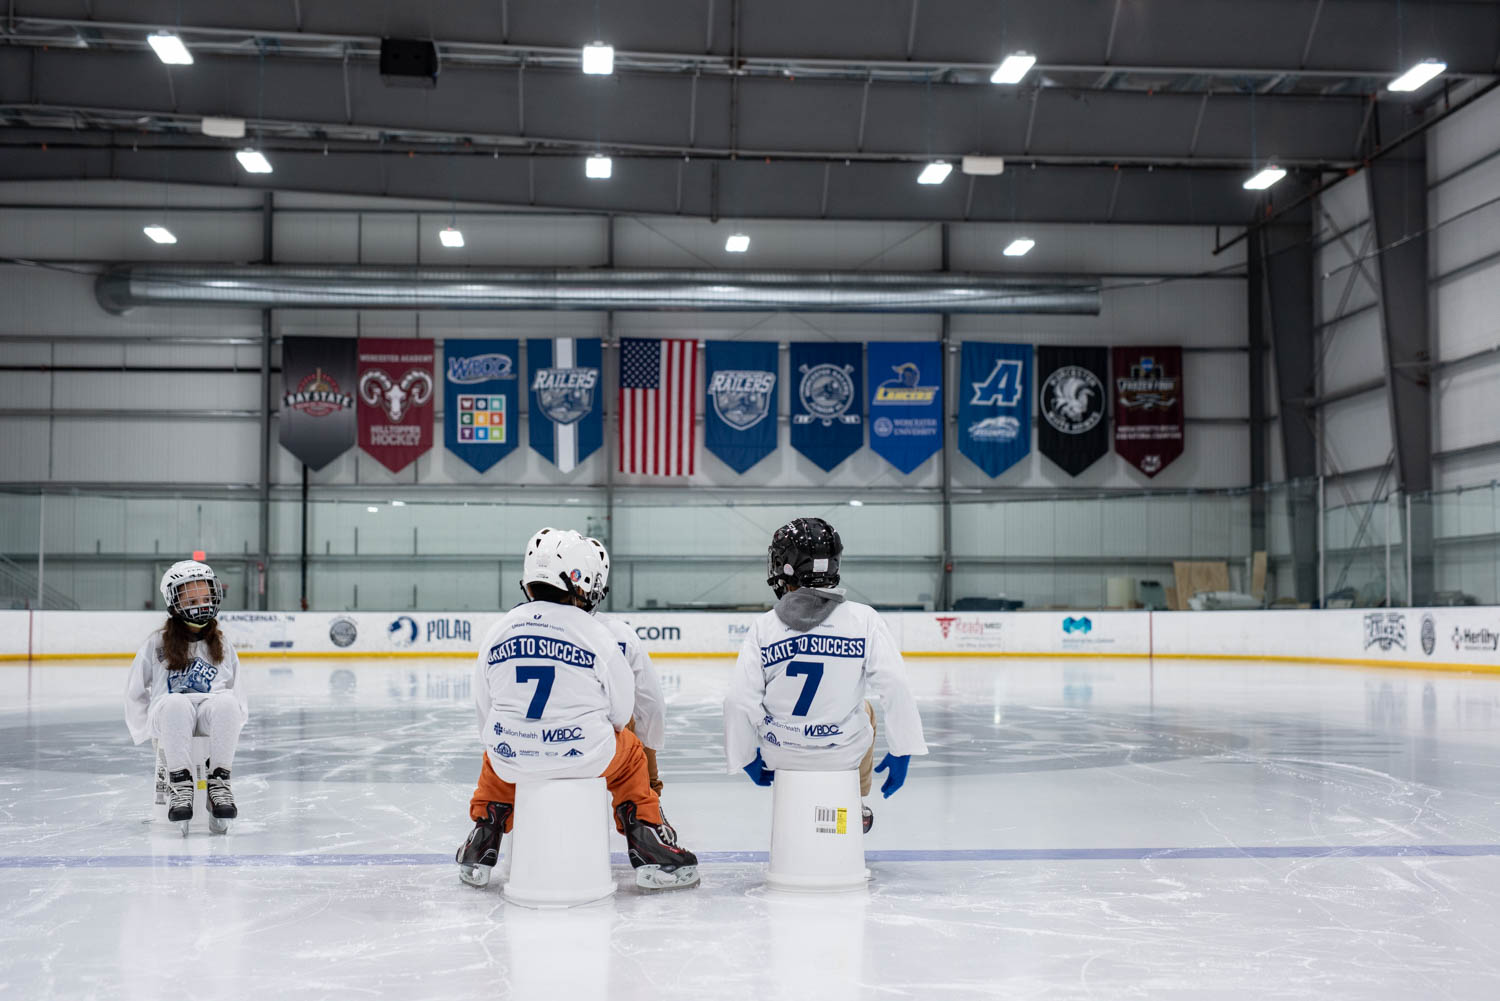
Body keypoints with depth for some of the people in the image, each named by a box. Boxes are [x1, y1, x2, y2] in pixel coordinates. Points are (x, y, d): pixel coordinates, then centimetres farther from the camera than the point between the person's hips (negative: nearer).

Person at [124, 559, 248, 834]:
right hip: (168, 717, -1)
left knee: (226, 700, -35)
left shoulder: (223, 647, 14)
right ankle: (179, 783, -37)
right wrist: (149, 732, 5)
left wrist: (231, 727, 1)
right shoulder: (156, 645, 8)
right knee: (176, 703, -39)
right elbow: (134, 693, 13)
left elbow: (237, 695, 18)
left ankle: (219, 781, -31)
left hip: (210, 716, 2)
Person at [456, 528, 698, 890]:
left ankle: (480, 848, 35)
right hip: (584, 756, -3)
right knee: (630, 752, 28)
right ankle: (648, 846, 22)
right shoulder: (594, 633, -8)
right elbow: (621, 709, 0)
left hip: (511, 757, 3)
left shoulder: (498, 632, 1)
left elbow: (485, 705, 10)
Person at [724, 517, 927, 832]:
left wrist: (747, 758, 3)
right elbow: (894, 688, -16)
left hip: (780, 753, 0)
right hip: (845, 753, 0)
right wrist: (901, 753, -4)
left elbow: (739, 701, -13)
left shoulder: (764, 627, -10)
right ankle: (855, 810, 46)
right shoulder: (863, 619, -12)